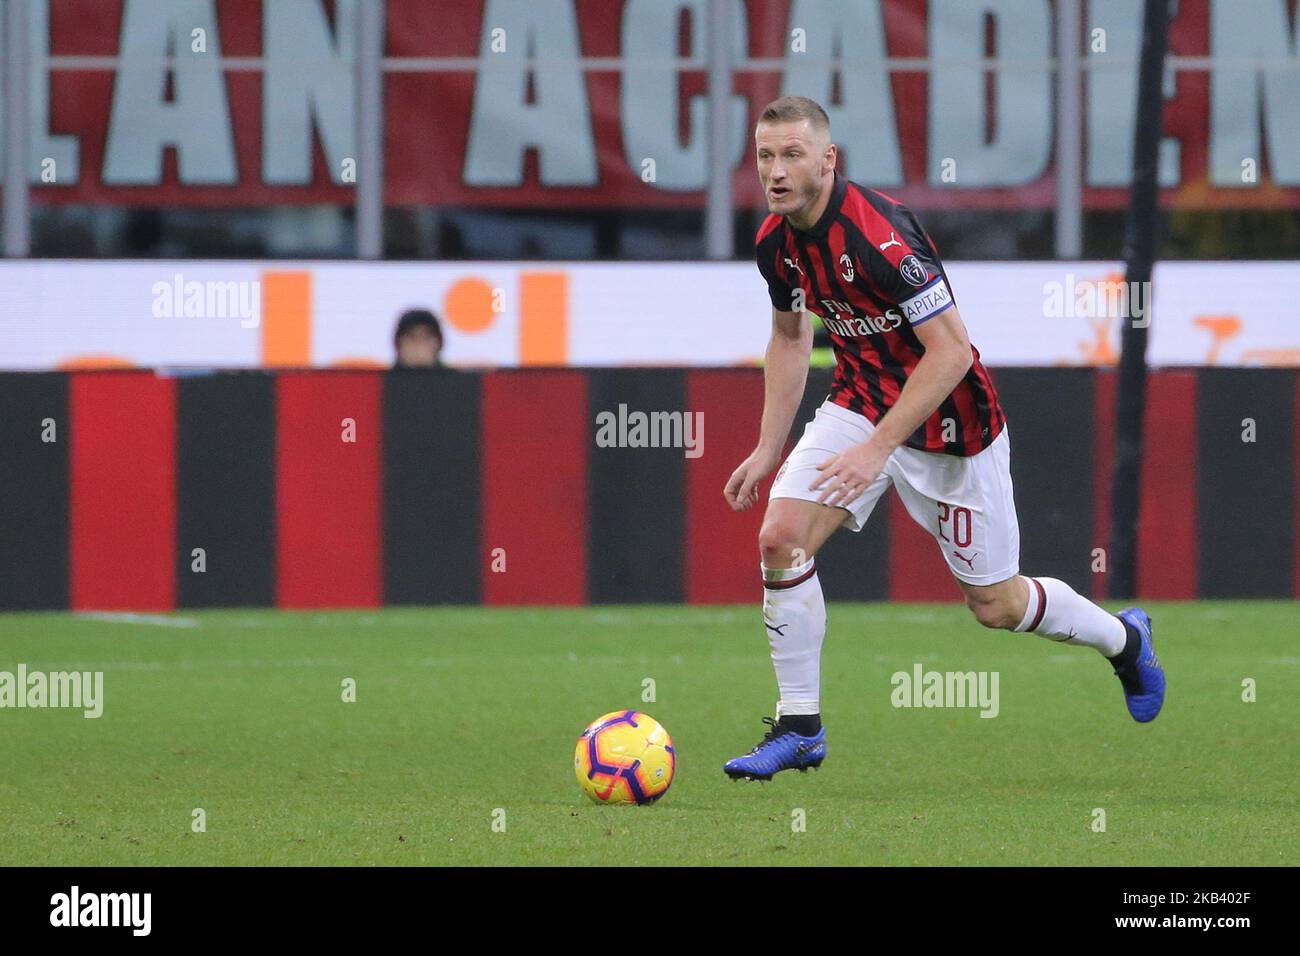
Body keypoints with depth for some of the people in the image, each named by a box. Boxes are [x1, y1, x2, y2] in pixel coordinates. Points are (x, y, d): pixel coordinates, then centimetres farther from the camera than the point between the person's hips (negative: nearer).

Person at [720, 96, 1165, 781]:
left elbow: (951, 352, -29)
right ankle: (798, 728, -2)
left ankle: (1123, 639, 36)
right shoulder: (775, 240, -5)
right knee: (780, 538, -15)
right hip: (860, 401, 6)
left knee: (996, 606, 6)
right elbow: (789, 338, 14)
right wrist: (767, 450, 10)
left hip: (948, 420, -6)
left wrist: (875, 450, -31)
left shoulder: (878, 234, -30)